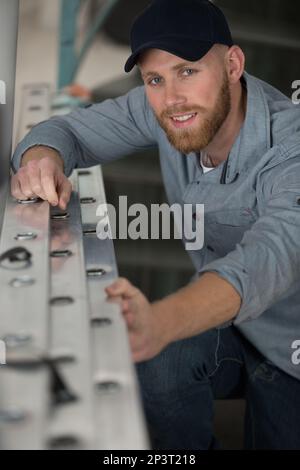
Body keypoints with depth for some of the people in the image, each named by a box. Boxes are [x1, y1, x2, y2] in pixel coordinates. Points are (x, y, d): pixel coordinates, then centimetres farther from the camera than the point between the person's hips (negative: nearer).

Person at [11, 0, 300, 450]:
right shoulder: (161, 109, -15)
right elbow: (68, 129, -6)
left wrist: (160, 322, -69)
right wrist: (41, 158, -33)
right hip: (222, 316, 3)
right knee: (153, 365, -24)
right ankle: (195, 448, 3)